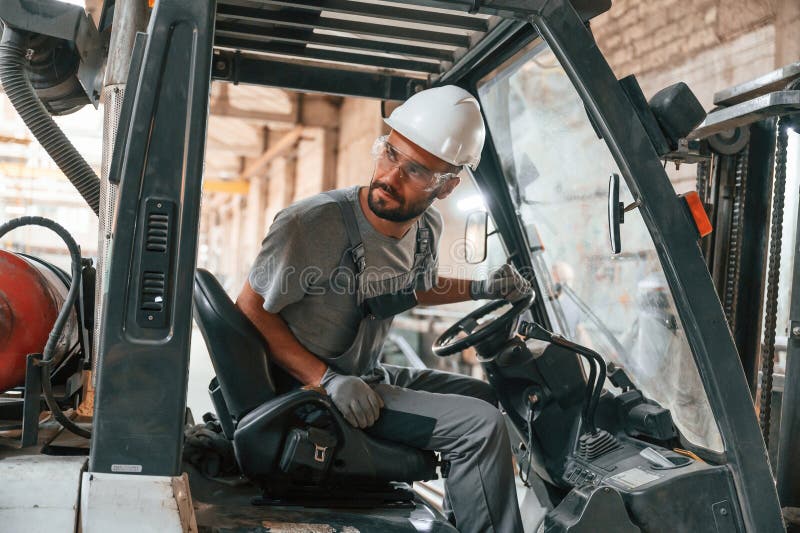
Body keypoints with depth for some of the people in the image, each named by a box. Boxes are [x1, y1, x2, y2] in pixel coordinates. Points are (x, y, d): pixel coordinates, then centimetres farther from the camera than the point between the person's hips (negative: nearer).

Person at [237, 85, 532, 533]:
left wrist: (481, 289, 6)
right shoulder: (315, 222, -25)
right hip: (310, 387, -8)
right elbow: (251, 310, -18)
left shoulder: (428, 227, -2)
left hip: (368, 375, 8)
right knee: (482, 426, -19)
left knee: (484, 395, 22)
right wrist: (328, 380, -27)